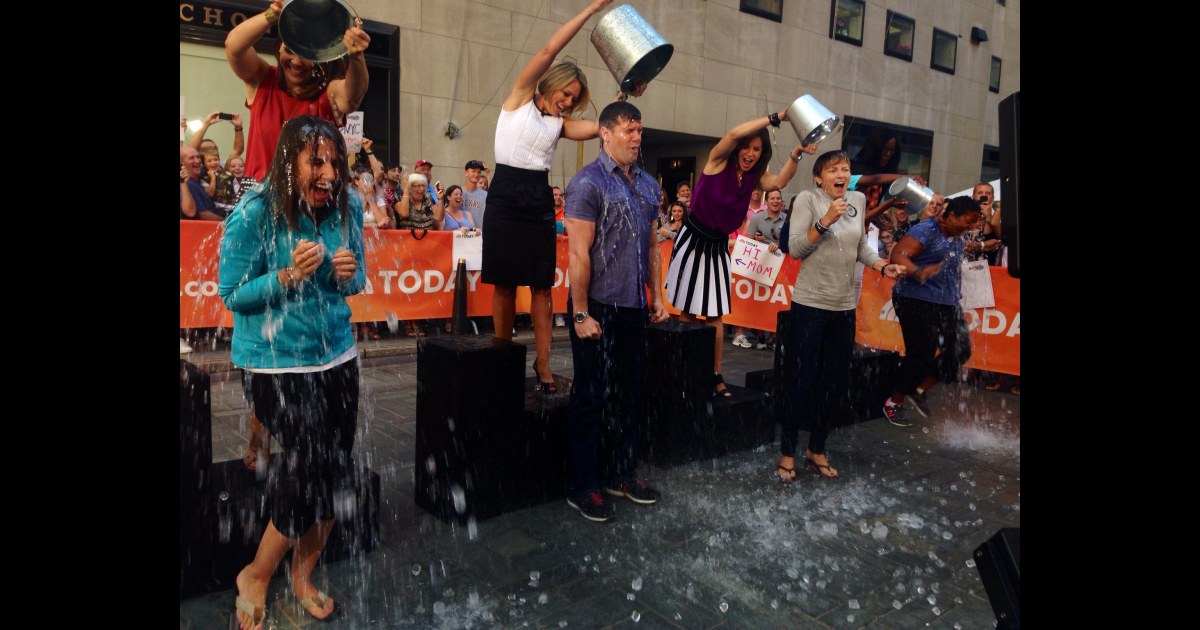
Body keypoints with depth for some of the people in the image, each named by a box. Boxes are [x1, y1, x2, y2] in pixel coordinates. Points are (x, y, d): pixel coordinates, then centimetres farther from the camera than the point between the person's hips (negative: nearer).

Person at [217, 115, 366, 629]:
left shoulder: (347, 207, -1)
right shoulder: (254, 213, -14)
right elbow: (230, 294, -10)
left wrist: (349, 274, -15)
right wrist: (288, 276, -25)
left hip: (336, 355, 5)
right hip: (276, 362, -5)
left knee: (335, 471, 9)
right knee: (310, 469, -7)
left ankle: (303, 574, 32)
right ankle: (255, 577, 22)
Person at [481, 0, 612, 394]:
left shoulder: (560, 123, 12)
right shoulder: (520, 98, 2)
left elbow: (600, 128, -5)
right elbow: (549, 50, -6)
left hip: (540, 201, 4)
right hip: (505, 197, -4)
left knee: (541, 286, 1)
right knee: (504, 284, 3)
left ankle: (543, 363, 6)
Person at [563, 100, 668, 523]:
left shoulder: (648, 185, 11)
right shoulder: (588, 182, -10)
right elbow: (578, 253, -15)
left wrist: (657, 297, 13)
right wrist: (581, 314, -17)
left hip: (634, 309, 7)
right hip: (598, 309, -7)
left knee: (631, 394, 15)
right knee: (590, 399, 3)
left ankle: (621, 473, 31)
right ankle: (581, 486, 17)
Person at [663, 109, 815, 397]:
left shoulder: (754, 176, 3)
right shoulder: (719, 161, -9)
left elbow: (779, 182, -18)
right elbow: (734, 134, -28)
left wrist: (796, 154, -30)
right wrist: (776, 118, -26)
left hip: (718, 247, 5)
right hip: (694, 241, -4)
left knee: (714, 315, 6)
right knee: (688, 312, 2)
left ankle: (715, 374, 13)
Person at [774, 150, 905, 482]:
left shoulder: (858, 200, 8)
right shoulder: (807, 199, -8)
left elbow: (861, 247, 15)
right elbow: (795, 249, -14)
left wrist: (883, 266, -1)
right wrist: (825, 221, -24)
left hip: (844, 306, 6)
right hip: (809, 304, -6)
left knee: (836, 382, 12)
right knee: (800, 381, 0)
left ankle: (816, 450, 29)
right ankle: (787, 453, 15)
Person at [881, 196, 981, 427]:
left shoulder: (957, 237, 15)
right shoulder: (926, 230, -13)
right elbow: (898, 255, -27)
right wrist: (917, 272, -45)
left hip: (947, 304, 9)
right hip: (918, 301, -9)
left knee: (960, 351, 4)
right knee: (921, 354, -8)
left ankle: (919, 391, 21)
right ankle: (893, 404, 10)